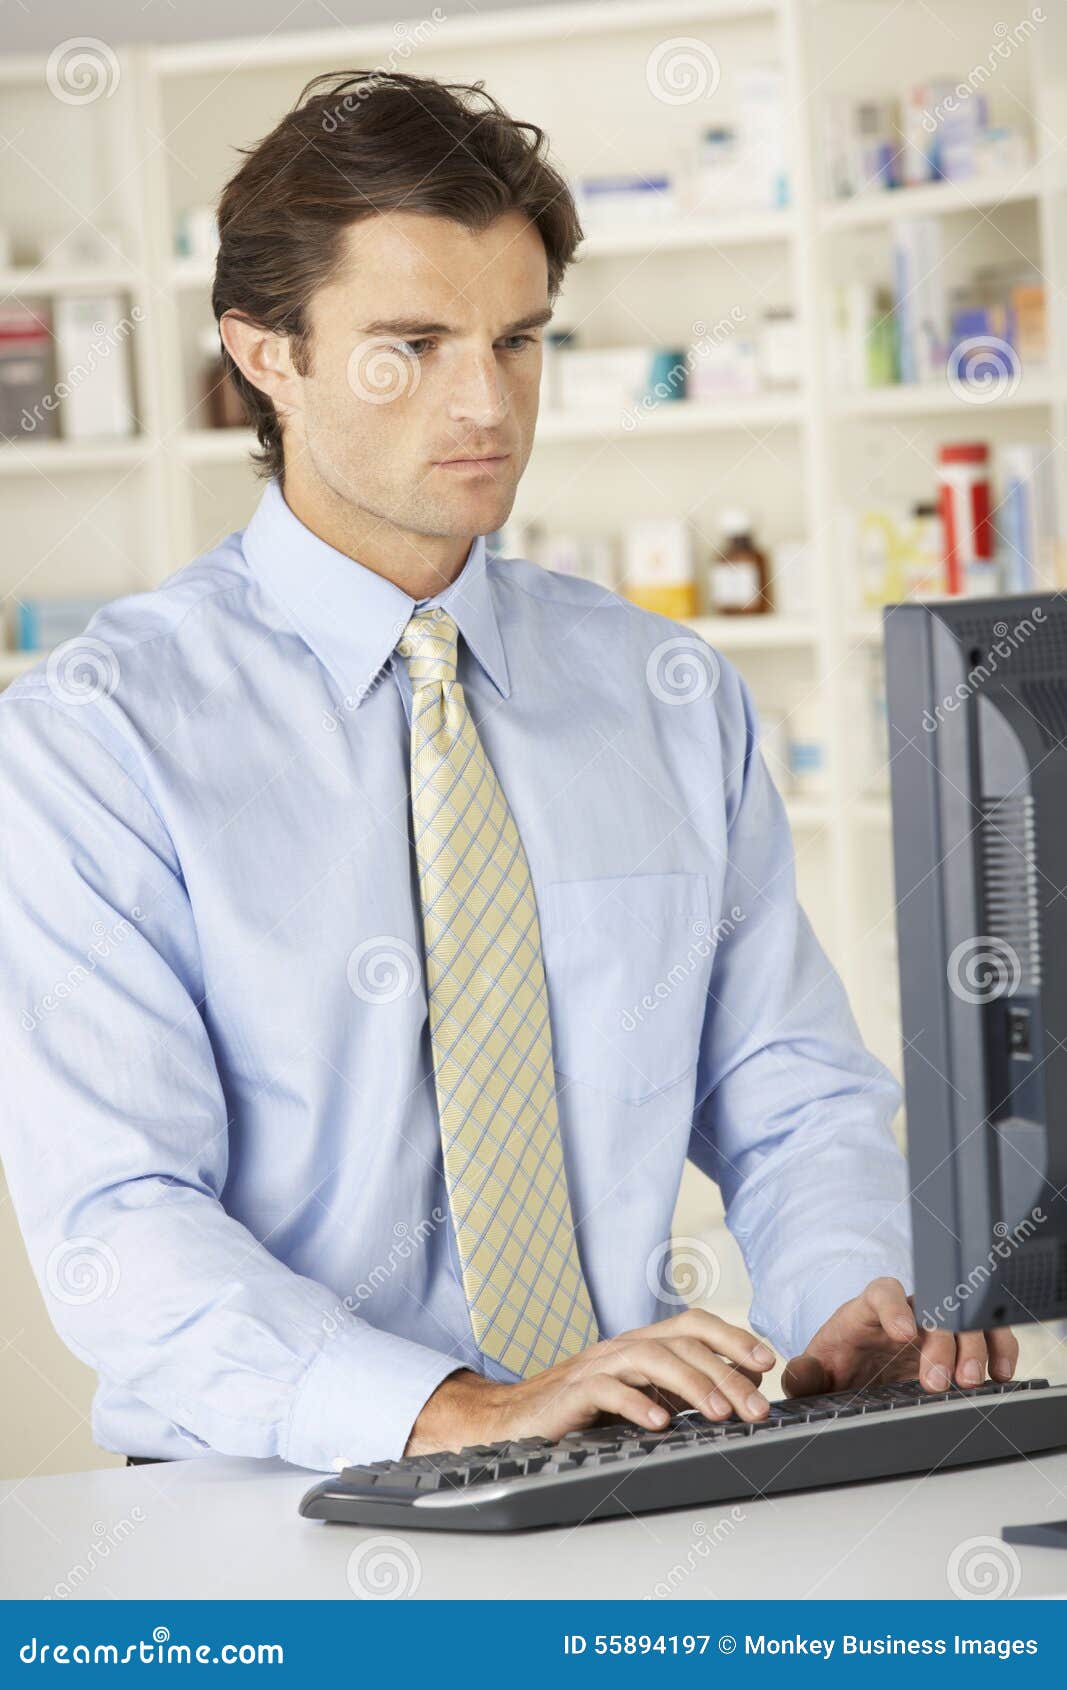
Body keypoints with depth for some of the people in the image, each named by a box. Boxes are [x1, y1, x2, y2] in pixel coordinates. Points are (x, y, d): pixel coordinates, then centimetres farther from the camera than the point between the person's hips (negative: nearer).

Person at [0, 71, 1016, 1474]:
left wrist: (856, 1309, -7)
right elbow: (120, 1230, -12)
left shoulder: (675, 697, 13)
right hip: (279, 1505, -2)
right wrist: (460, 1416, -26)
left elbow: (791, 1101, 15)